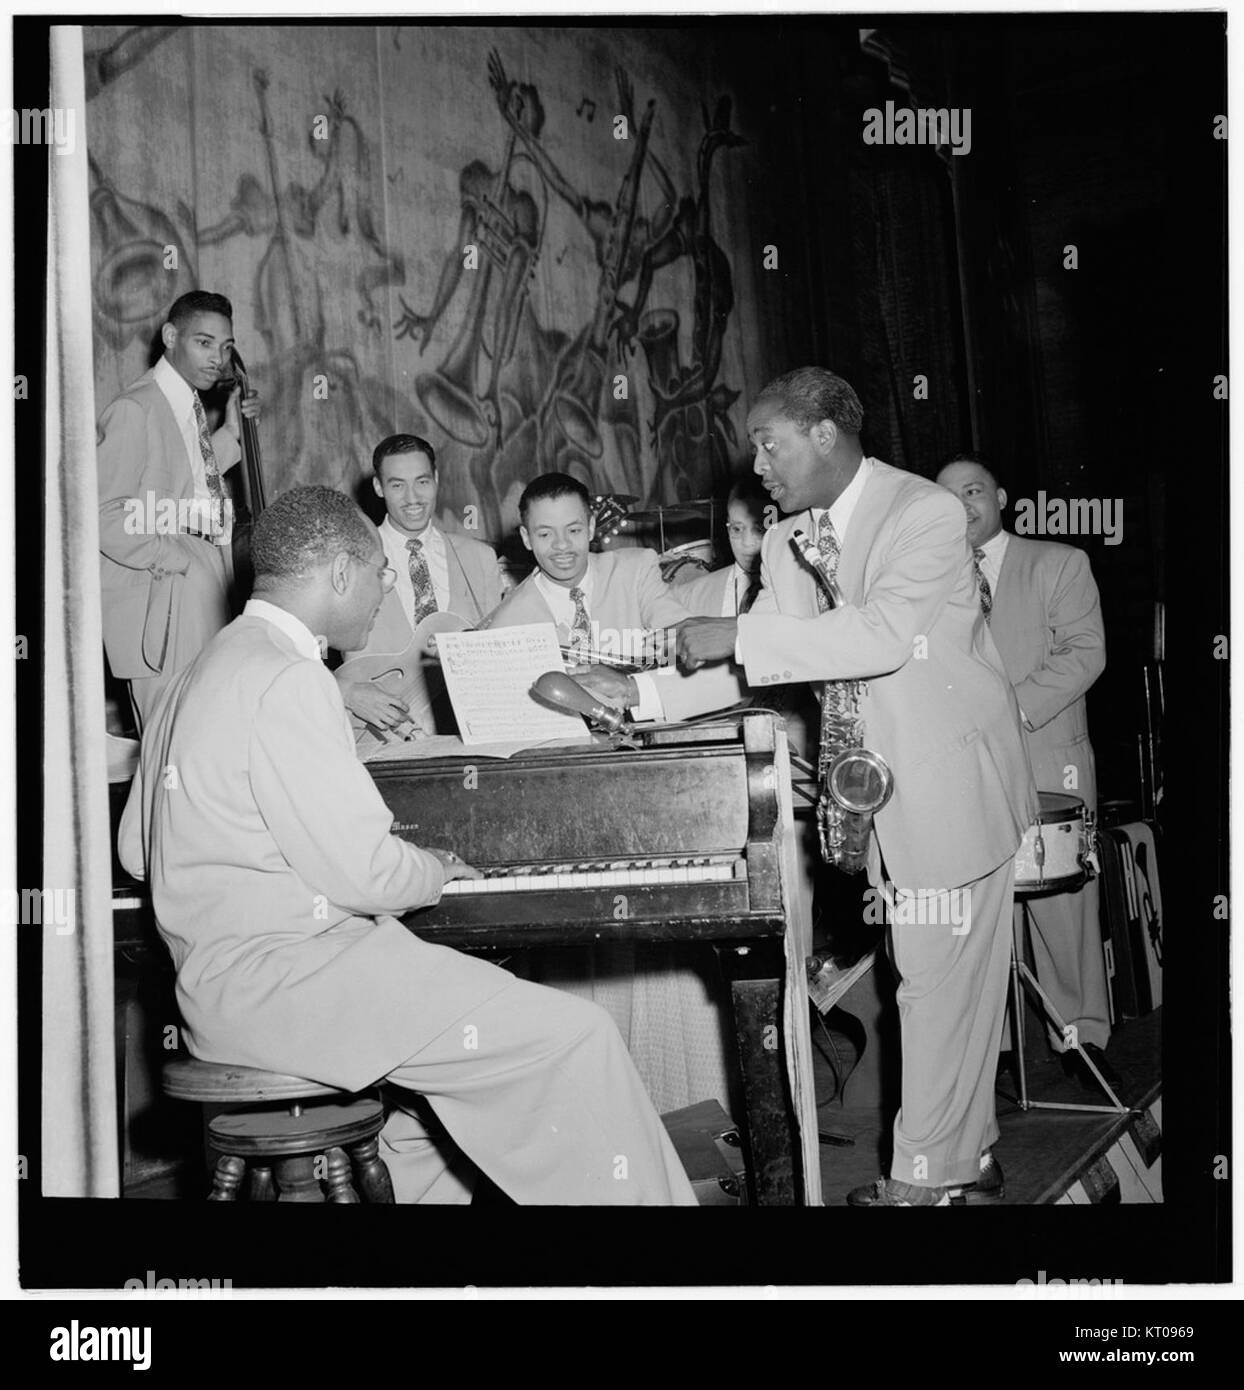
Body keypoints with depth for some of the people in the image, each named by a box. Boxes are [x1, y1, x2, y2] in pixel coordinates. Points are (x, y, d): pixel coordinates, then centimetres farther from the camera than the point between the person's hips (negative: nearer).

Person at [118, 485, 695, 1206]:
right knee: (575, 1036, -13)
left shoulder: (206, 671, 14)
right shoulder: (286, 680, -18)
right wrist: (438, 868, 0)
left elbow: (136, 849, 19)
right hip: (281, 978, -11)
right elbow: (363, 871, -22)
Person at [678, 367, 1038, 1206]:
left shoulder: (925, 512, -15)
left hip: (953, 783, -7)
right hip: (879, 788, 7)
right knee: (940, 981, 15)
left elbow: (884, 635, -28)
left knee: (943, 984, -2)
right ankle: (971, 1151, 26)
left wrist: (737, 635, -27)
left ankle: (925, 1179, 7)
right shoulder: (786, 541, 8)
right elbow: (767, 663, 6)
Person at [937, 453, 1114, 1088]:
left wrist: (1015, 709, -16)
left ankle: (1079, 1034, 12)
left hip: (1046, 760, -2)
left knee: (1063, 901, -1)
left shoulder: (1059, 564, 8)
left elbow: (1084, 651, -4)